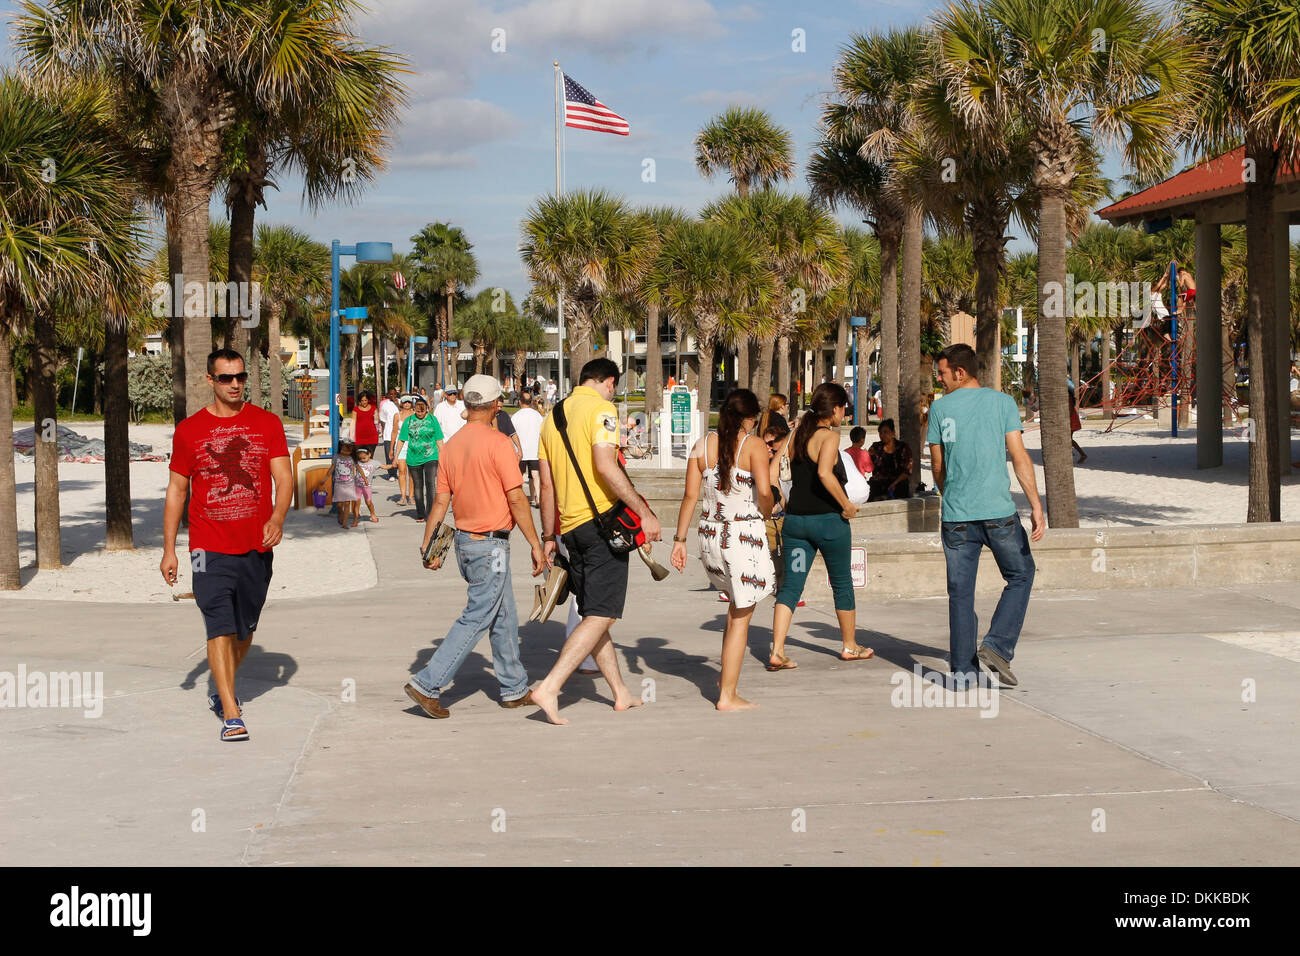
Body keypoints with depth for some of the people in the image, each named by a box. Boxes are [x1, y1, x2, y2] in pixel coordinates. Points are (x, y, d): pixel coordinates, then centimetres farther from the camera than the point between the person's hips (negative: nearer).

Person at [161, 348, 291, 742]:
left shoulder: (267, 424, 4)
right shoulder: (189, 430, 2)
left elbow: (284, 477, 0)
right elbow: (176, 490, 7)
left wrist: (277, 518, -20)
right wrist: (168, 549, 4)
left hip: (257, 547, 2)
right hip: (210, 547, -2)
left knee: (244, 629, 14)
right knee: (219, 628, -11)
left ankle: (222, 691, 37)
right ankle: (231, 713, -12)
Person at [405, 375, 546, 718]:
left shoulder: (452, 445, 6)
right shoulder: (497, 442, -15)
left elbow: (441, 499, 6)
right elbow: (516, 499, -16)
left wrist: (427, 544, 10)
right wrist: (536, 545, -11)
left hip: (464, 540, 8)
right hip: (490, 545, -8)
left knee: (503, 616, 17)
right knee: (476, 619, -4)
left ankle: (514, 689, 24)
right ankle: (428, 684, -8)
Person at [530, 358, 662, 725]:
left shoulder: (553, 417, 16)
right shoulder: (602, 409, -7)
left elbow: (547, 485, 17)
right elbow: (605, 466, -20)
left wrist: (548, 537, 22)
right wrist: (644, 512, -17)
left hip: (571, 527, 8)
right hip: (602, 520, -8)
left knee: (593, 615, 15)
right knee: (600, 616, -8)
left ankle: (621, 692, 22)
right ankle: (550, 687, -19)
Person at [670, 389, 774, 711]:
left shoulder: (703, 445, 5)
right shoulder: (754, 446, -9)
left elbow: (690, 495, 3)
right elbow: (764, 492, -20)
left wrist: (679, 539, 8)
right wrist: (766, 514, 2)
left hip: (711, 534, 6)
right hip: (746, 536, -5)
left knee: (738, 603, 26)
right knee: (740, 618, 3)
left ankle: (726, 674, 28)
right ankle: (728, 695, 5)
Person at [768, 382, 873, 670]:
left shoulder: (798, 434, 8)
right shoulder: (829, 436, -12)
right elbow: (824, 473, -28)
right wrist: (846, 503, -19)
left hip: (795, 520, 6)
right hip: (827, 519, -6)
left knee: (790, 585, 4)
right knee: (842, 584, 13)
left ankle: (777, 651, -8)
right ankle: (850, 646, 26)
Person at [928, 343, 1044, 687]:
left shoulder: (940, 408, 4)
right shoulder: (1002, 403, 1)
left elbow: (938, 467, 11)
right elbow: (1019, 457, -6)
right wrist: (1036, 507, -6)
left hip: (956, 516, 2)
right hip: (999, 512, -2)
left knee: (960, 592, 8)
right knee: (1020, 577, 16)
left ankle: (964, 669, 8)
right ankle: (997, 646, 0)